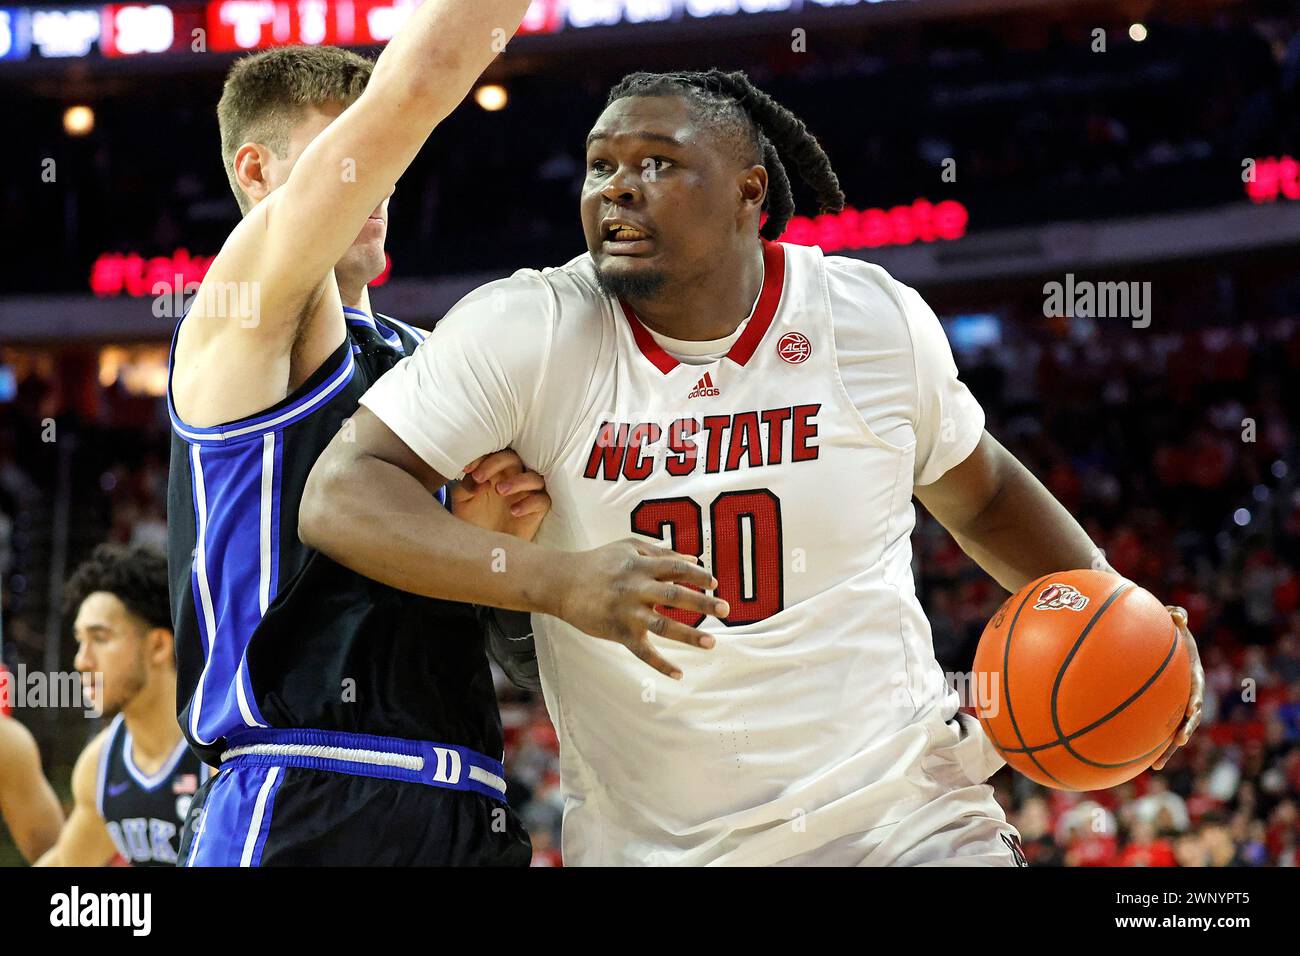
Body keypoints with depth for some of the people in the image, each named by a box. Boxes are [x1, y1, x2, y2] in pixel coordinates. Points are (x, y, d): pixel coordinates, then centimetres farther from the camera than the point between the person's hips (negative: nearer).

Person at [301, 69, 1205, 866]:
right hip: (649, 842, 0)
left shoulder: (877, 319, -2)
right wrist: (554, 580, -30)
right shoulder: (528, 331, -9)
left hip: (903, 816, 1)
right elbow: (339, 498, -16)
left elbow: (981, 494, 16)